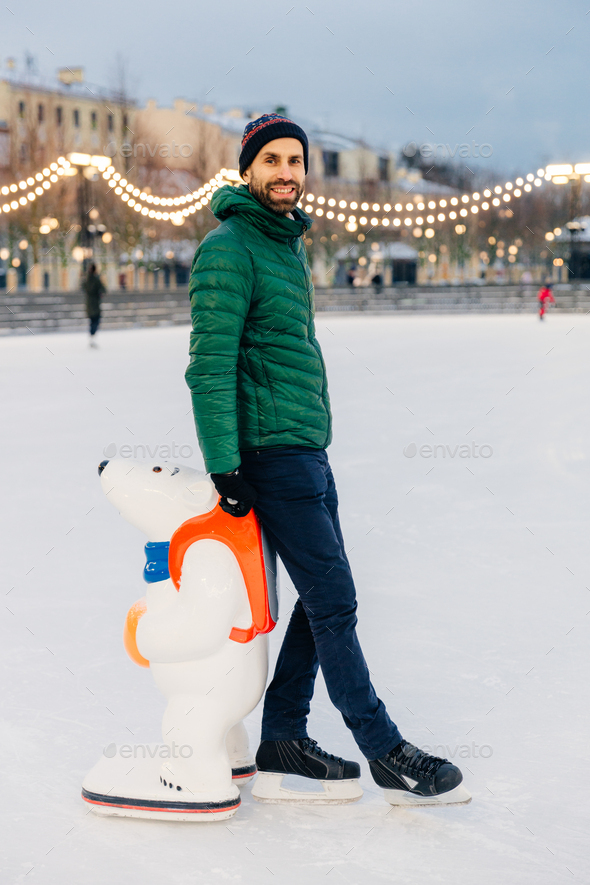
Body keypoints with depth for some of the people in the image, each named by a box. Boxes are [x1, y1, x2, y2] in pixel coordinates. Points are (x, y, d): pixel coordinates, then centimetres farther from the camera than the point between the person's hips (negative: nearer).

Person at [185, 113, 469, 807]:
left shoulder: (286, 245, 17)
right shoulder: (229, 247, -12)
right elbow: (210, 366, -17)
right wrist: (225, 466, -20)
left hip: (309, 451, 9)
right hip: (271, 456, -9)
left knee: (322, 600, 11)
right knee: (334, 604, -5)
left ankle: (282, 742, 21)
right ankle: (387, 756, 3)